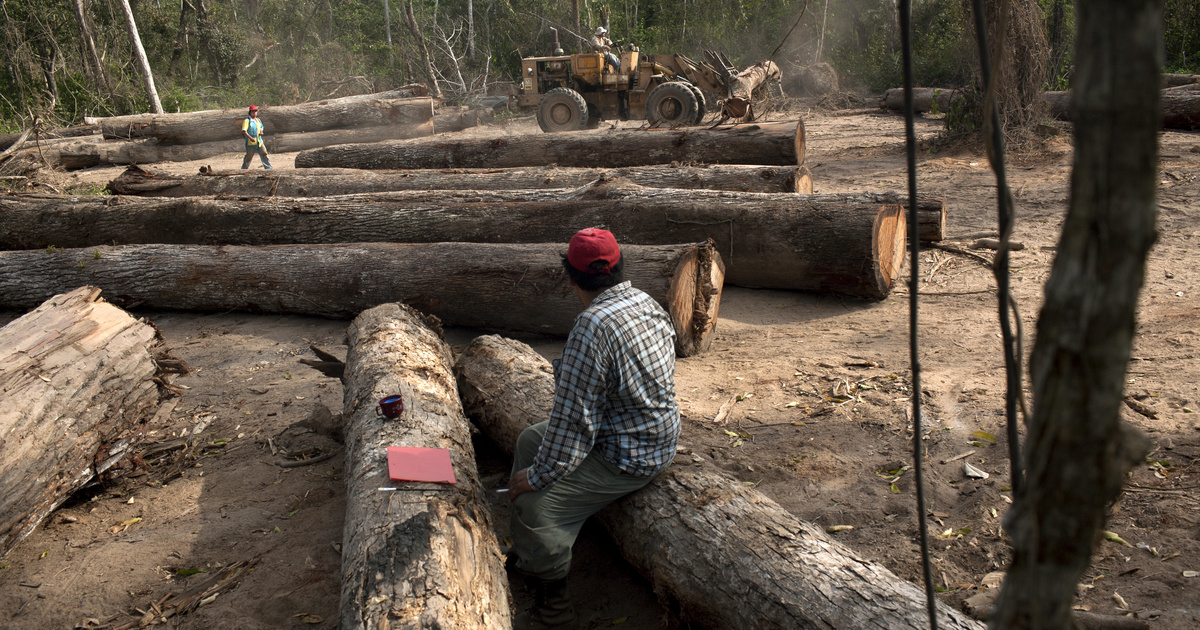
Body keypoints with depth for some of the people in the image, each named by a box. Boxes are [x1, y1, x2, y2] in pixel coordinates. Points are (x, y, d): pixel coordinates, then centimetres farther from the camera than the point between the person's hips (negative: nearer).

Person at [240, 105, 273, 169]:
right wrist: (250, 138, -33)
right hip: (250, 142, -6)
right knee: (249, 157, 2)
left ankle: (268, 167, -4)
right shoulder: (247, 121, -8)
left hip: (259, 142, 6)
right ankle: (244, 169, 17)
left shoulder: (258, 120, 14)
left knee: (264, 154, -4)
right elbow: (244, 131, -19)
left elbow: (261, 128, 30)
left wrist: (261, 132, 5)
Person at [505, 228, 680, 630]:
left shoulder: (594, 325, -29)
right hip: (650, 432, 11)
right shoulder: (647, 303, 1)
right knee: (530, 440, 19)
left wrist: (539, 475, -15)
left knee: (536, 501, -16)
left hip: (626, 457, -10)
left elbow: (574, 418, -26)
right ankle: (524, 556, 33)